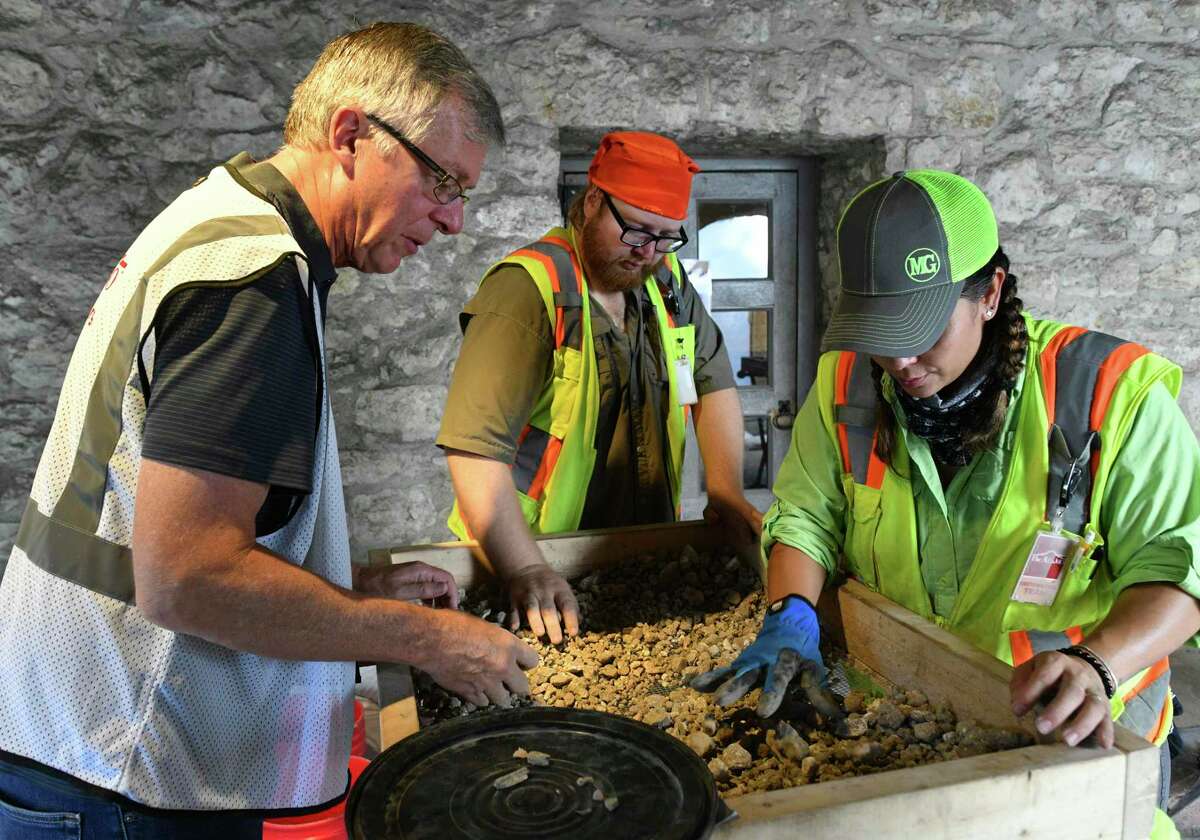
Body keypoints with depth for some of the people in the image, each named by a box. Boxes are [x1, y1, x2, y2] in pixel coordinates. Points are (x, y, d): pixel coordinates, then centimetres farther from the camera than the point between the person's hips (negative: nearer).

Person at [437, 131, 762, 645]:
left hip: (643, 559, 5)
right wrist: (526, 573, -33)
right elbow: (474, 446, -26)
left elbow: (712, 381, 13)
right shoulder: (526, 290, -18)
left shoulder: (667, 280, 5)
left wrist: (726, 492, 0)